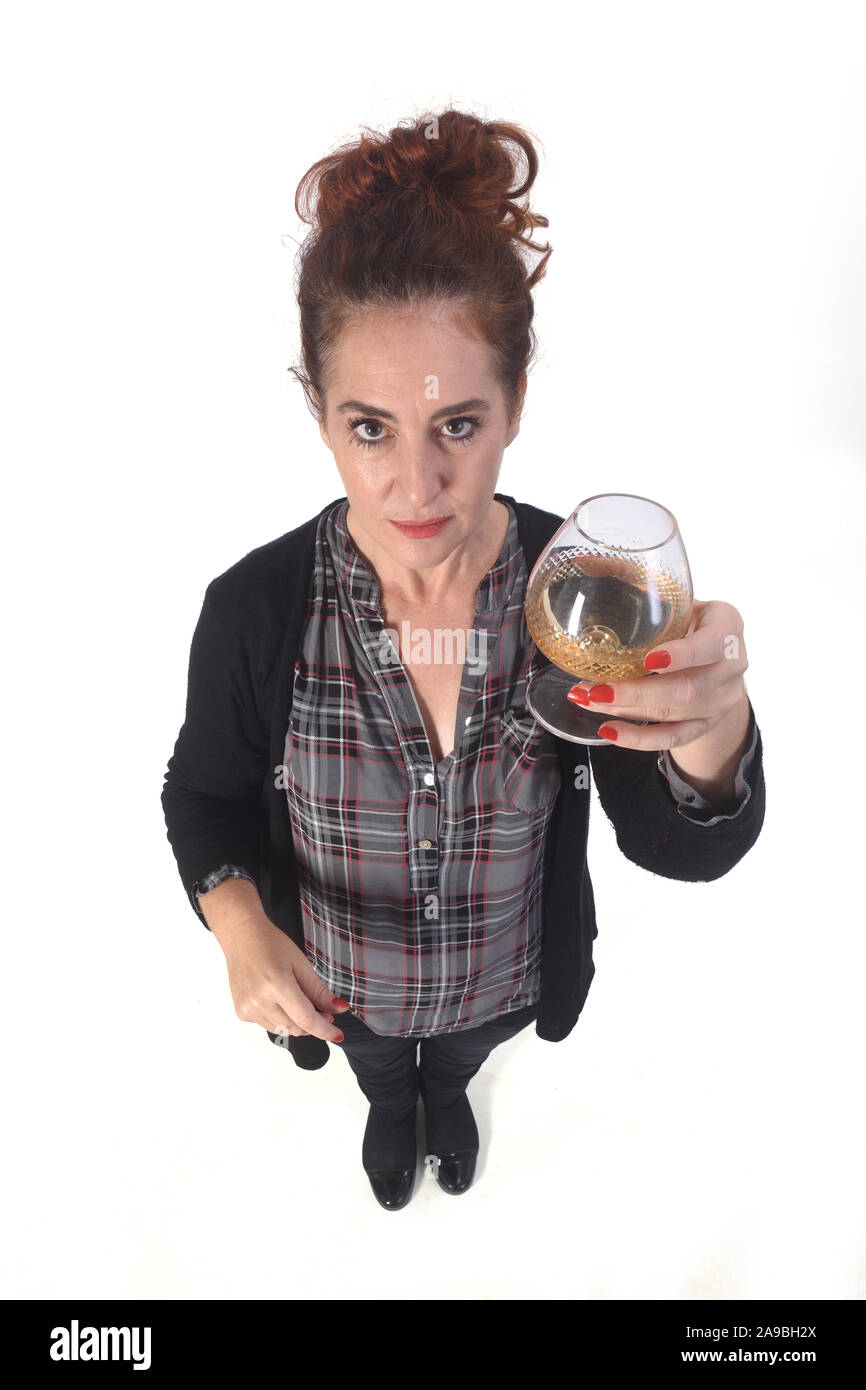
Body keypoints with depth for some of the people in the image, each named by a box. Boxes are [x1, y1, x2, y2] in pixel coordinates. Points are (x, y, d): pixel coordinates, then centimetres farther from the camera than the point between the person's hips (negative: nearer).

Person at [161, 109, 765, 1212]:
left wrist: (712, 728, -49)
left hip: (504, 977, 1)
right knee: (378, 1068, 36)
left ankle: (446, 1092, 75)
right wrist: (241, 928, -31)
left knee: (458, 1056, 37)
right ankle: (391, 1106, 74)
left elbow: (681, 850, -26)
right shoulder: (256, 607, -29)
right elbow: (207, 793, -11)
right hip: (342, 983, 0)